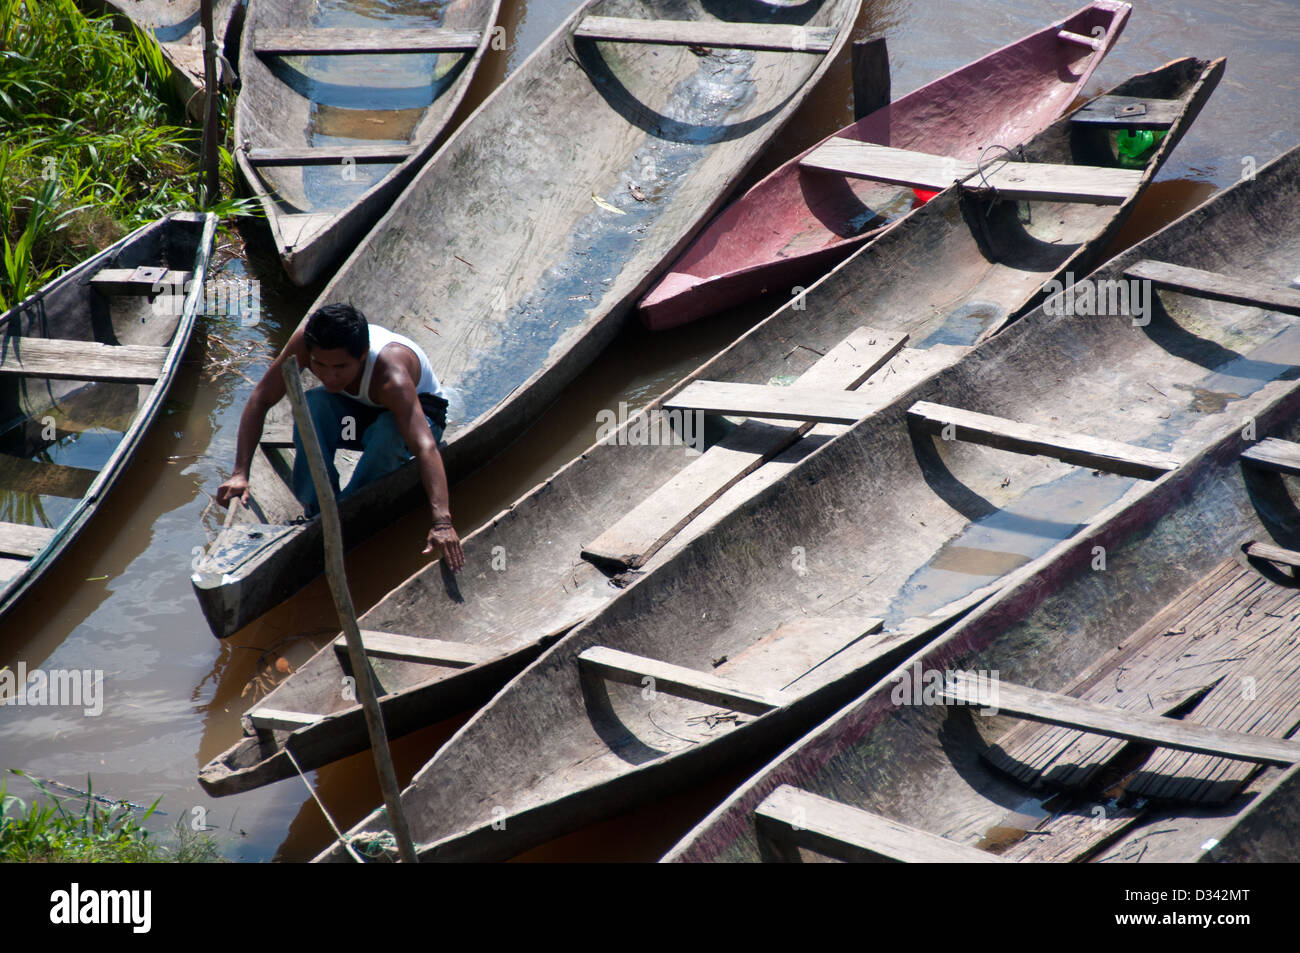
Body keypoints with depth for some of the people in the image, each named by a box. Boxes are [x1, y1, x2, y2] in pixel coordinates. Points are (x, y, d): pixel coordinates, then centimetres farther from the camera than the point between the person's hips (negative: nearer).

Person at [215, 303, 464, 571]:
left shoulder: (390, 373, -42)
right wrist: (240, 473, -31)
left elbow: (425, 446, -52)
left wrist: (442, 521, -64)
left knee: (390, 428, -39)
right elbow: (260, 400, -22)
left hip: (418, 411, -4)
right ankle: (317, 514, -19)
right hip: (356, 408, 4)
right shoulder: (306, 340, -30)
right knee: (311, 404, -29)